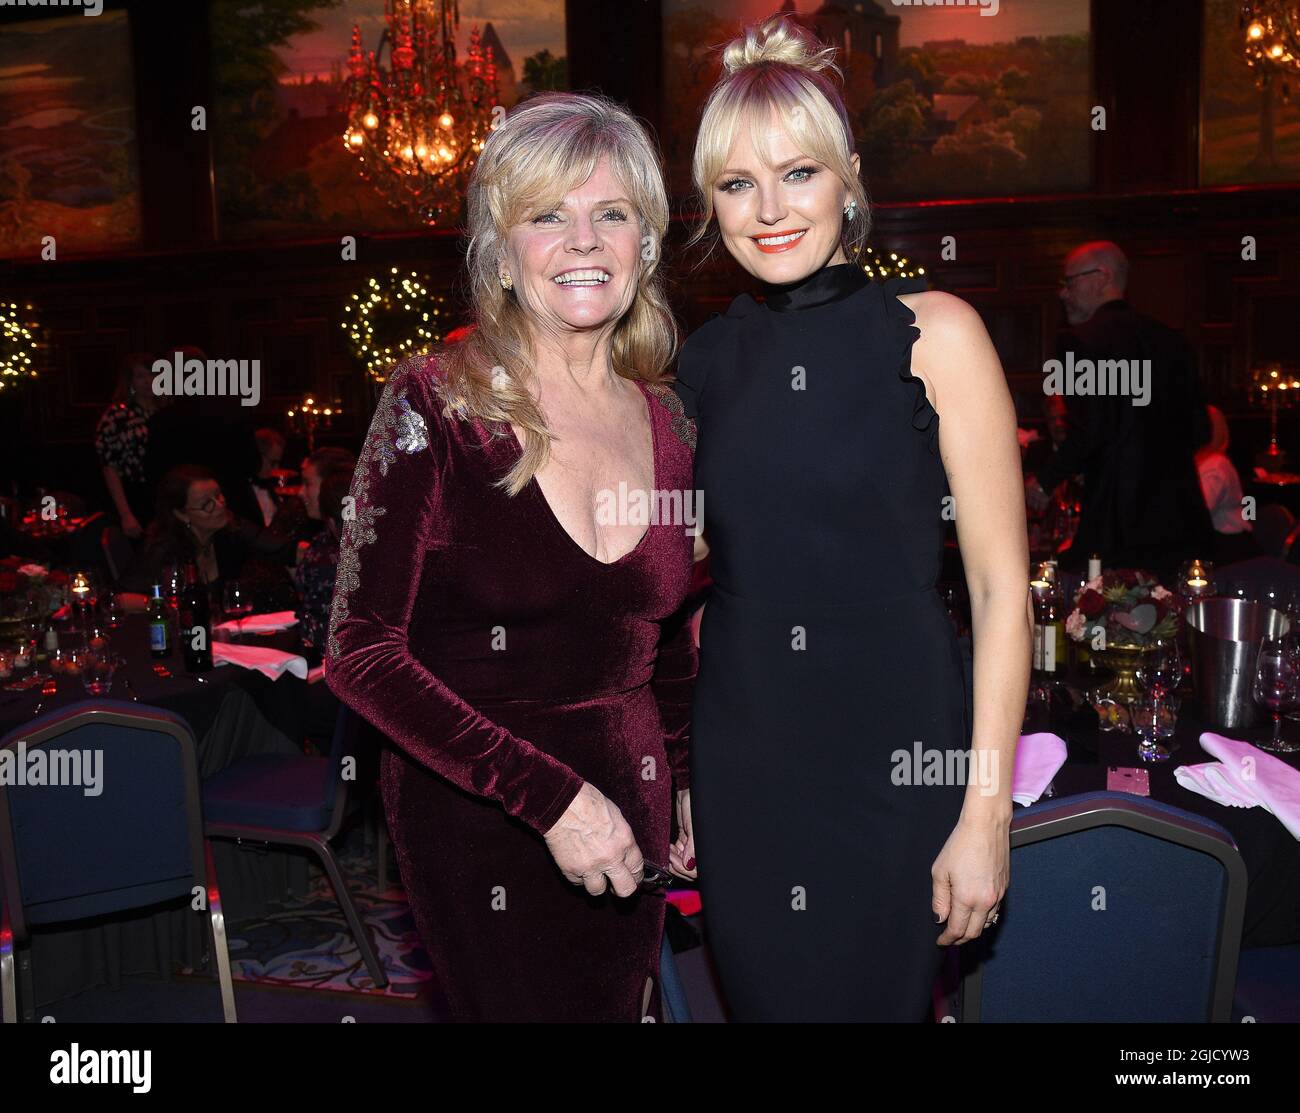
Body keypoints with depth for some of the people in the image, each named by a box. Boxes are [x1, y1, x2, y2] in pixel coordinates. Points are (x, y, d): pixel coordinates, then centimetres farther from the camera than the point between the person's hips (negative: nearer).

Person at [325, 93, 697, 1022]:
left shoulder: (665, 421, 3)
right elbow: (362, 651, -16)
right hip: (481, 826, -5)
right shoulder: (438, 406, -12)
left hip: (629, 814, 5)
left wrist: (682, 782, 10)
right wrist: (550, 796, -20)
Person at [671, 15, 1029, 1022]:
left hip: (895, 754, -3)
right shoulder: (705, 359, 5)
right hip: (737, 761, 4)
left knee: (876, 996, 10)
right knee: (761, 996, 16)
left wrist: (986, 814, -12)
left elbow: (1001, 584, -9)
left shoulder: (933, 333, -7)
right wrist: (673, 784, 11)